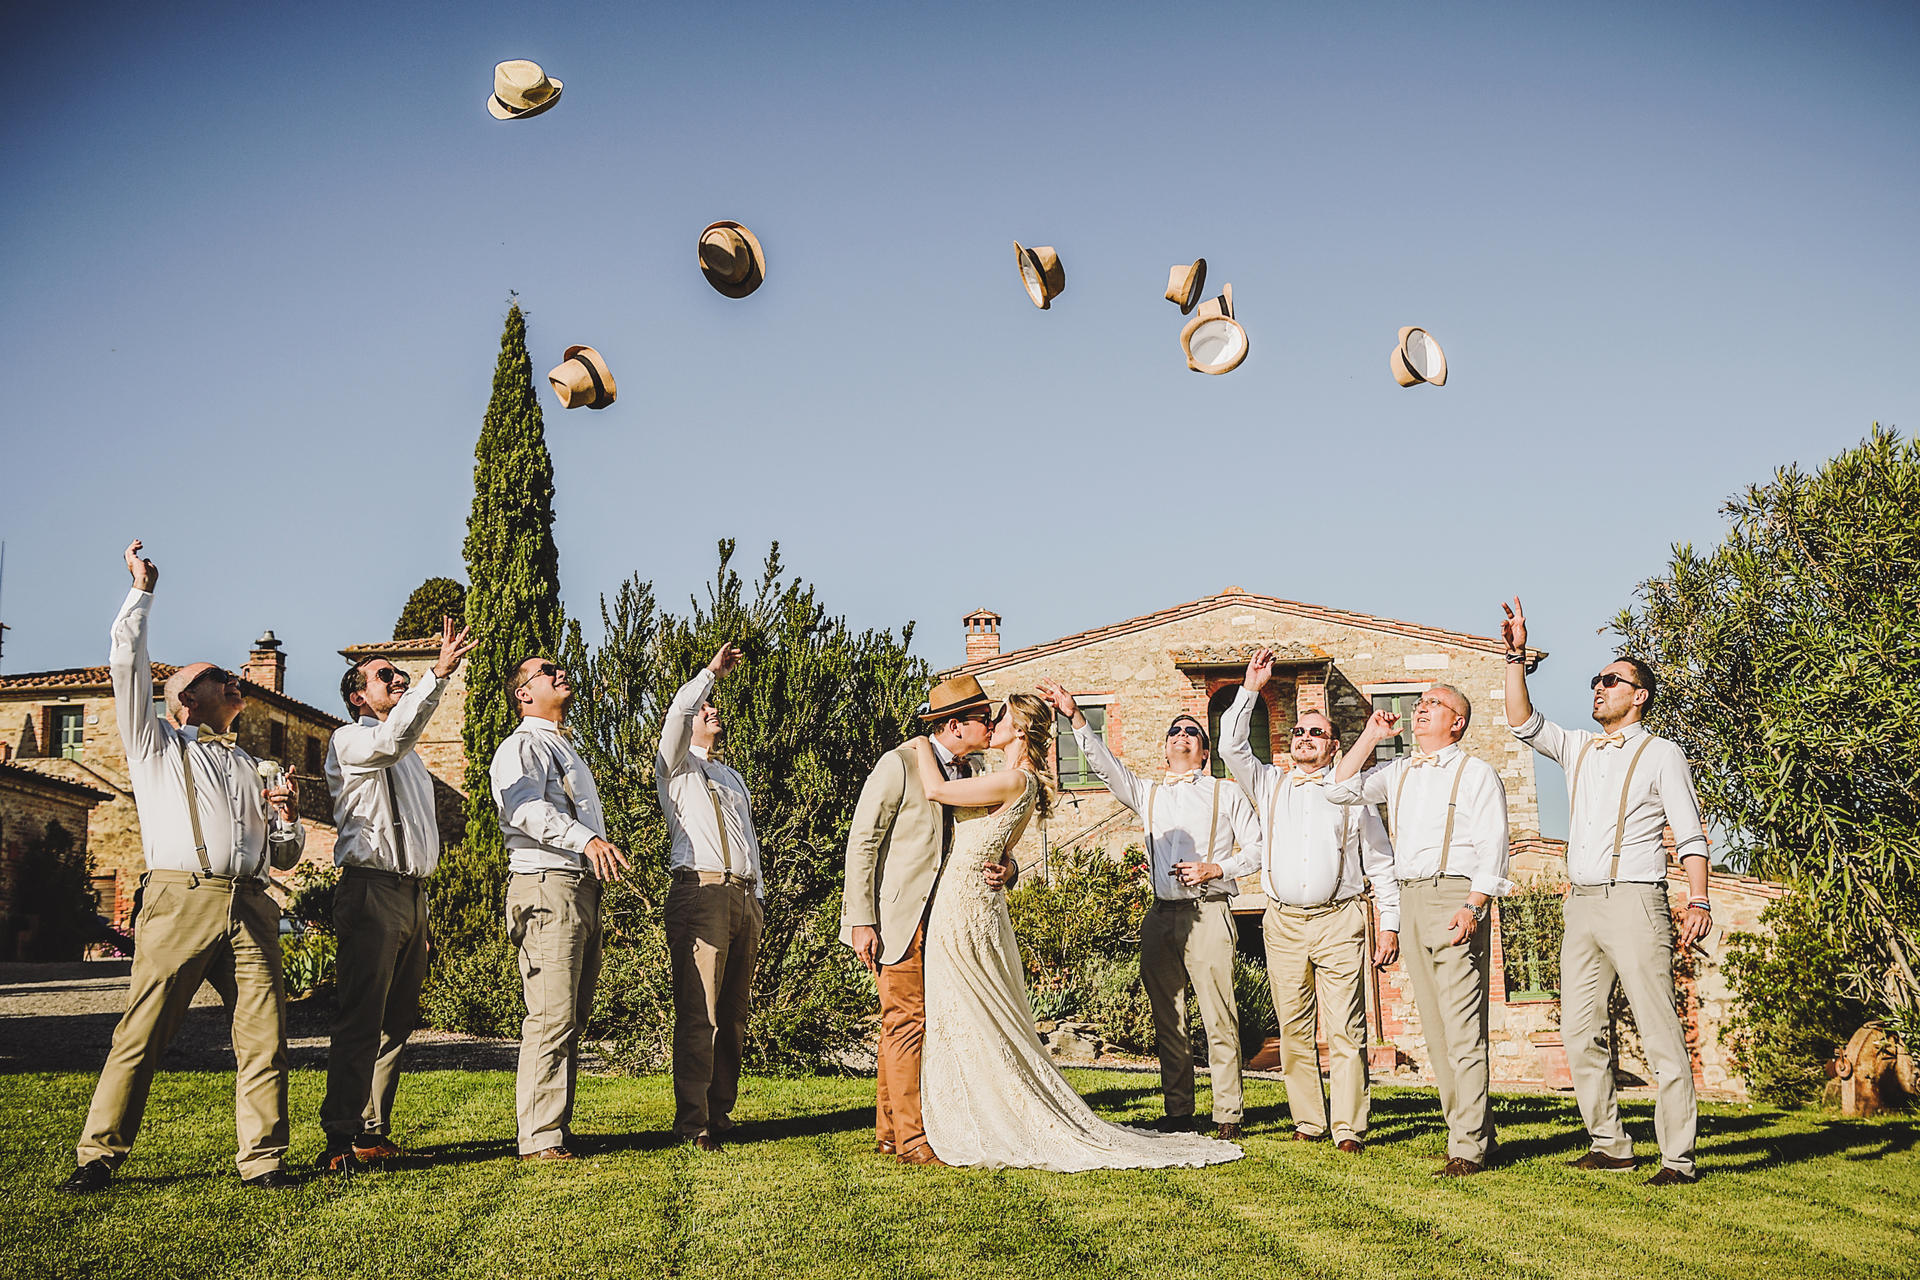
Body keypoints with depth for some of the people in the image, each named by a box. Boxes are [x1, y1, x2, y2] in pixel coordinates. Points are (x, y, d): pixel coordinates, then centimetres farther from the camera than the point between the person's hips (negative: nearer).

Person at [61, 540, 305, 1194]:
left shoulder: (248, 766, 30)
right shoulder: (156, 743, 19)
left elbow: (282, 856, 29)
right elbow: (128, 662, 7)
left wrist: (288, 819, 9)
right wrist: (142, 591, 13)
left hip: (249, 906, 4)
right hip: (180, 899, -4)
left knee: (265, 1034, -6)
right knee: (141, 1032, -8)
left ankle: (263, 1158, -3)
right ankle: (98, 1154, 0)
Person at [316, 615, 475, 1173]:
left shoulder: (410, 757, 25)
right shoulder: (350, 740, -3)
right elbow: (392, 738, -24)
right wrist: (439, 674, -32)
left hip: (412, 892, 8)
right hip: (371, 890, -8)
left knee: (398, 1020, 7)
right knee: (360, 1019, -12)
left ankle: (373, 1132, 13)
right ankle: (340, 1138, -13)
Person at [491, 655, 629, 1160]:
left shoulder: (567, 751, 28)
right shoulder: (521, 746, -3)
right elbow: (525, 807, -21)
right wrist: (586, 840, -33)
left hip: (584, 889, 9)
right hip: (547, 886, -9)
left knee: (573, 1019, 9)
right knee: (552, 1018, -14)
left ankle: (559, 1129, 14)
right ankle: (539, 1138, -13)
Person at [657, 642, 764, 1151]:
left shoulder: (733, 779, 30)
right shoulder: (675, 767, 9)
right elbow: (678, 713, -10)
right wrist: (711, 672, -1)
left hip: (743, 895, 7)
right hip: (700, 892, -7)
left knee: (733, 1014, 5)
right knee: (698, 1013, -12)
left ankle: (720, 1114, 10)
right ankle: (692, 1123, -11)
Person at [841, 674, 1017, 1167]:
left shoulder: (969, 773, 12)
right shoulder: (900, 764, -11)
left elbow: (993, 845, 14)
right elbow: (862, 841, -12)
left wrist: (1005, 869, -12)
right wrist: (862, 921, -18)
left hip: (940, 918, 8)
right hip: (895, 918, -7)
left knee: (902, 1025, 11)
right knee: (908, 1023, -8)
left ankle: (888, 1132, 17)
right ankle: (911, 1139, -4)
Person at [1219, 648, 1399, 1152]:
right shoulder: (1269, 784, 16)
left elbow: (1380, 861, 10)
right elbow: (1231, 747, 3)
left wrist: (1390, 924, 3)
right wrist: (1250, 690, -1)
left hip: (1340, 923, -2)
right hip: (1283, 923, 2)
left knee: (1344, 1030, -8)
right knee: (1294, 1030, 3)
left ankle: (1349, 1128, -8)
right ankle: (1307, 1121, 11)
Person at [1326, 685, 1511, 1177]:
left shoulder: (1476, 773, 1)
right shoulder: (1398, 772, 20)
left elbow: (1493, 848, -6)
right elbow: (1340, 789, 16)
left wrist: (1471, 907, -18)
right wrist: (1370, 737, 12)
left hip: (1456, 895, -7)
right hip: (1410, 899, 7)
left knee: (1462, 1027, -11)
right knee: (1435, 1028, 6)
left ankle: (1469, 1147, -11)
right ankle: (1476, 1131, 13)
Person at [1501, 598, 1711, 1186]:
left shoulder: (1661, 755, 3)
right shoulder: (1577, 748, 19)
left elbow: (1690, 835, -2)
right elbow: (1523, 722, 11)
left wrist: (1698, 901, -14)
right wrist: (1516, 656, 3)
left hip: (1635, 901, -6)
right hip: (1581, 905, 6)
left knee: (1659, 1030, -9)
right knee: (1581, 1031, 4)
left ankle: (1678, 1157, -9)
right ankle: (1609, 1145, 11)